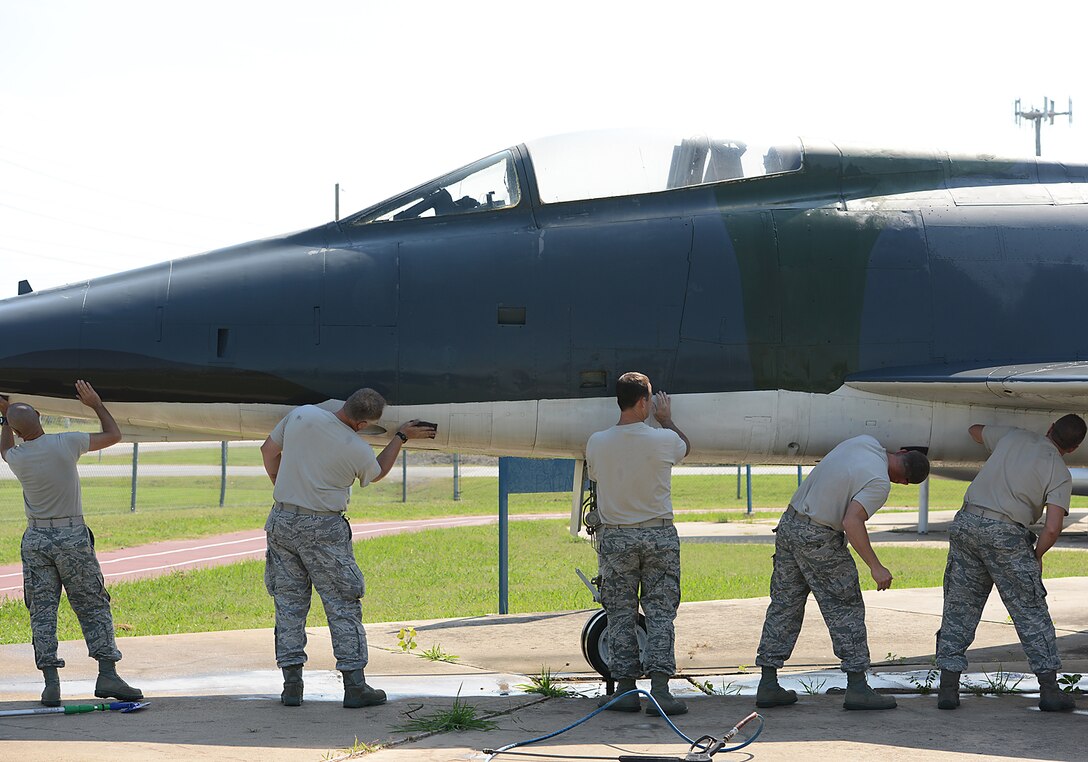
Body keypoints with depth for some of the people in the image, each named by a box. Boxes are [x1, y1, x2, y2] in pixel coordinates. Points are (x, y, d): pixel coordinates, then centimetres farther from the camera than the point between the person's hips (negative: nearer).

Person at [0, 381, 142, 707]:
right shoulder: (67, 443, -11)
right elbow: (113, 435, 4)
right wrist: (95, 404, 16)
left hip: (36, 539, 1)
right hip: (73, 537, -1)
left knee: (42, 612, 4)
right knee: (94, 608, 3)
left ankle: (51, 682, -4)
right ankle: (107, 675, -5)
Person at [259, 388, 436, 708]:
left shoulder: (301, 415, -4)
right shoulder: (358, 451, -12)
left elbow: (268, 450, 9)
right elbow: (377, 473, 12)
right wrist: (401, 437, 21)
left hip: (281, 521, 4)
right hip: (322, 530, -4)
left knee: (289, 603, 10)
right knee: (343, 606, 4)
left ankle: (292, 684, 9)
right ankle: (354, 685, 3)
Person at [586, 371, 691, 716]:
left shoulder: (597, 443, -7)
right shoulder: (663, 440, -10)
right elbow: (686, 446, 14)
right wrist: (666, 419, 31)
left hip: (615, 536, 1)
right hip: (659, 534, -1)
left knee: (621, 614, 8)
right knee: (660, 614, 2)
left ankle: (625, 688, 6)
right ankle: (659, 689, -6)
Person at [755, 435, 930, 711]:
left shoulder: (864, 442, 6)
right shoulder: (879, 482, -18)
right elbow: (851, 522, -26)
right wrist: (875, 566, -23)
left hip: (788, 523, 9)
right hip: (818, 540, -9)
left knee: (784, 606, 11)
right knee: (846, 610, 0)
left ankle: (768, 684, 12)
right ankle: (857, 687, -1)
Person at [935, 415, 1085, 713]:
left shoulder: (1013, 437, 14)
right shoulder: (1059, 473, 2)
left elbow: (975, 430, 35)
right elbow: (1052, 529, -9)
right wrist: (1036, 556, 10)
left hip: (966, 522, 4)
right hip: (1005, 533, -4)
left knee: (958, 609, 9)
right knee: (1032, 612, 5)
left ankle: (948, 687, 5)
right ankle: (1049, 688, 5)